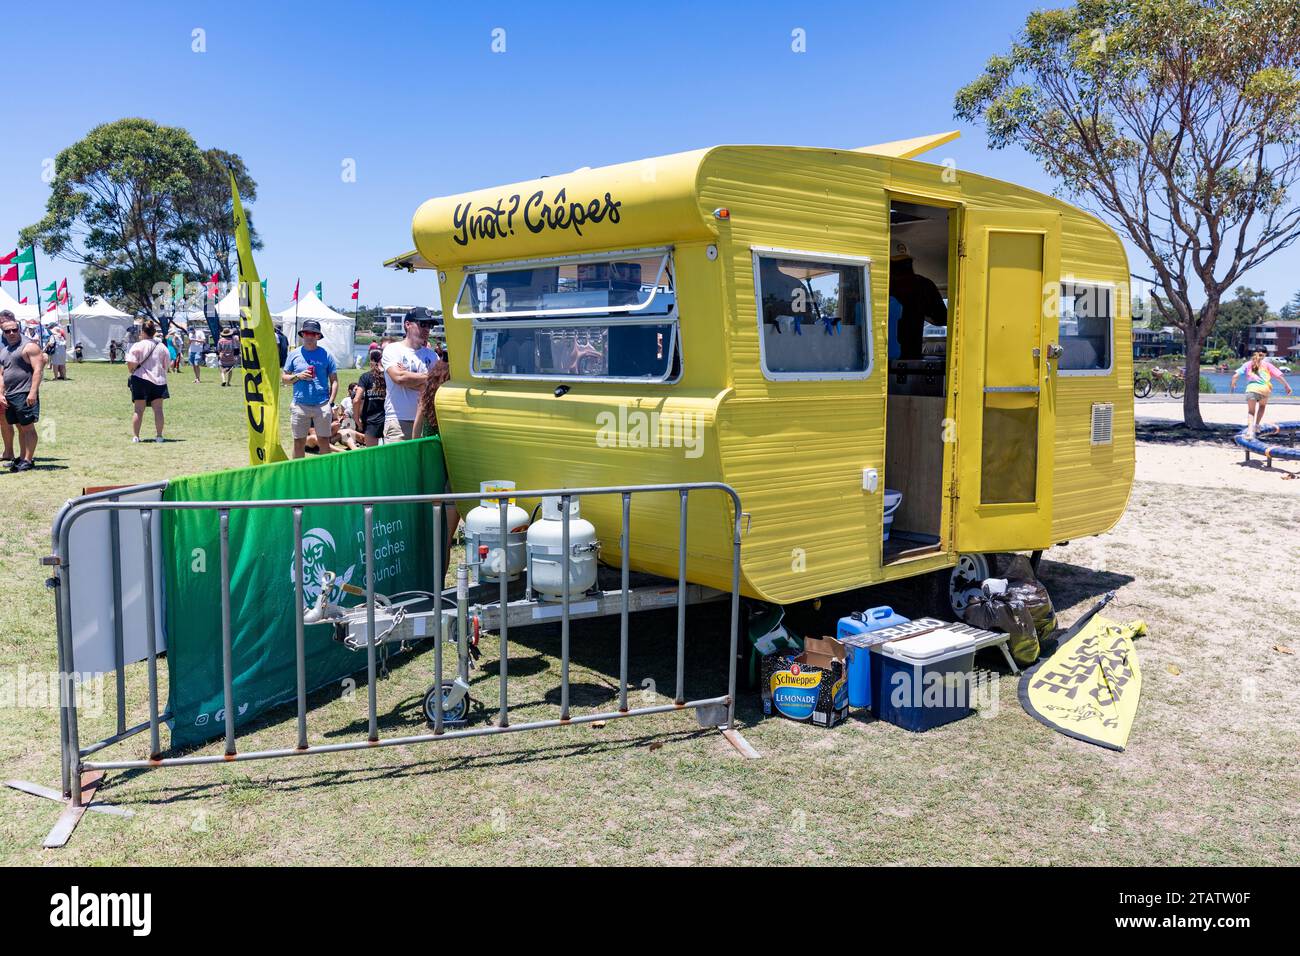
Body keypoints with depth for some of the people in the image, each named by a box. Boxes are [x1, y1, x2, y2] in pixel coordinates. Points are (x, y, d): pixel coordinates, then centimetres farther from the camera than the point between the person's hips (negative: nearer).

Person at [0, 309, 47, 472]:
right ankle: (21, 457, 18)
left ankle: (28, 460, -3)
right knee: (20, 427, 12)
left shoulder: (29, 346, -6)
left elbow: (38, 370, -14)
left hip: (25, 394, -8)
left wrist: (33, 392, -22)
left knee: (27, 427, -5)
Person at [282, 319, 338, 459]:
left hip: (322, 405, -1)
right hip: (300, 404, 1)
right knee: (299, 442, 5)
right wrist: (298, 376, -8)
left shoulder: (325, 354, 5)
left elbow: (334, 380, 6)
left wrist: (331, 401, -4)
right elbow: (283, 378, 12)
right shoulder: (294, 354, 9)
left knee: (324, 441, 3)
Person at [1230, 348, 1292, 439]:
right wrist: (1287, 386, 13)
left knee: (1251, 412, 4)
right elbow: (1279, 375, 8)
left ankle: (1250, 430, -17)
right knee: (1262, 406, 30)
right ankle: (1256, 425, 23)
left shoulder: (1248, 364, 18)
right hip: (1265, 389, 0)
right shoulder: (1267, 364, 16)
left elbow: (1235, 376, 8)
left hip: (1251, 388, 0)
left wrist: (1233, 384, 24)